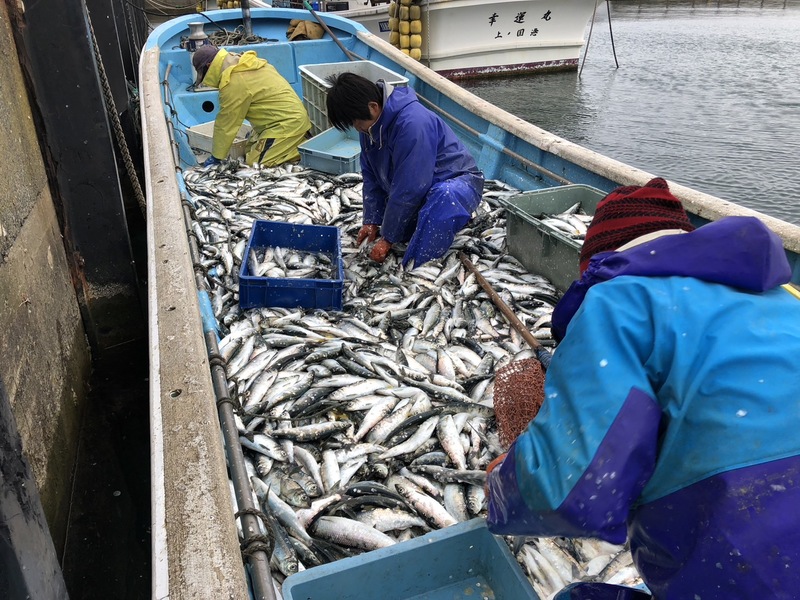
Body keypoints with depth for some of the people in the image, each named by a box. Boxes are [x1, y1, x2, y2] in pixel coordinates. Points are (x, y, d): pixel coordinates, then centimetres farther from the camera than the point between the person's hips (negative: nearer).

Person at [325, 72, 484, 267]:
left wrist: (388, 237, -20)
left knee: (444, 199, -41)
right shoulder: (372, 122, -7)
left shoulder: (413, 123, -32)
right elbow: (371, 175, 4)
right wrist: (372, 220, 0)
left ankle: (415, 271, -32)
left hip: (458, 181, -8)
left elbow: (409, 189, -29)